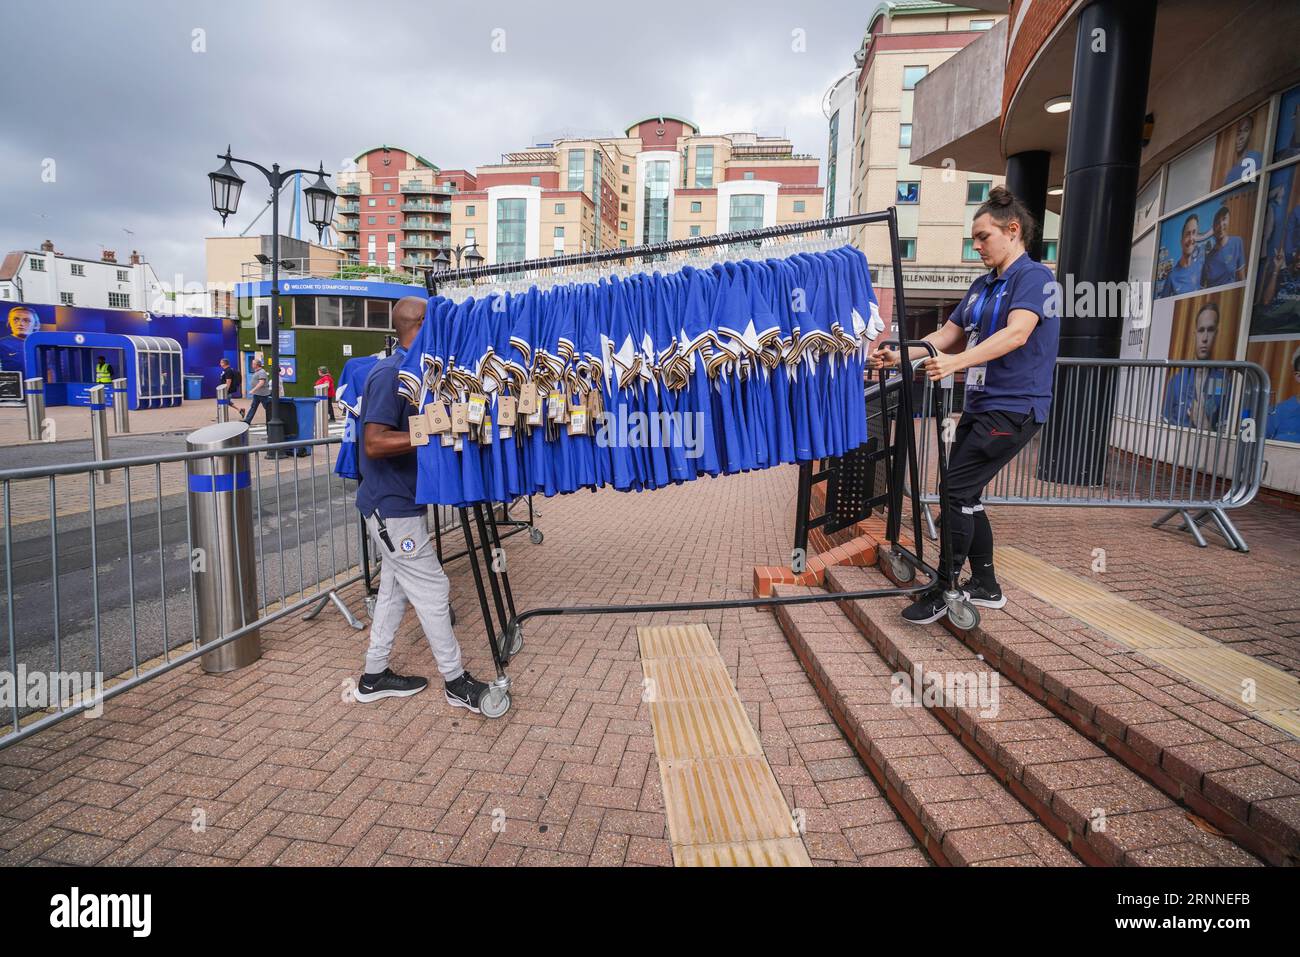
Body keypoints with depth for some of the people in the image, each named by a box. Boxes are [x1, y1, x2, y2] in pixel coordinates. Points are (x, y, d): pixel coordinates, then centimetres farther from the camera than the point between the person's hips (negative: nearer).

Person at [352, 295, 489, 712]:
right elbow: (375, 442, -25)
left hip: (398, 502, 10)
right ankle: (456, 681, 11)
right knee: (432, 589, -2)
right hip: (392, 505, -10)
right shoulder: (389, 374, -19)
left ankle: (375, 676, 29)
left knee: (395, 586, 16)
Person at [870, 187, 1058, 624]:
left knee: (957, 490, -13)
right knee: (965, 495, 9)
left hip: (1014, 408, -9)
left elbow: (1016, 333, -25)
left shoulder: (1034, 276, -8)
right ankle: (985, 585, 22)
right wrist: (900, 355, 1)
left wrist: (957, 362, -37)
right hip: (981, 405, 9)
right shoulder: (983, 285, 17)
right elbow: (947, 335, 14)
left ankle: (944, 589, -2)